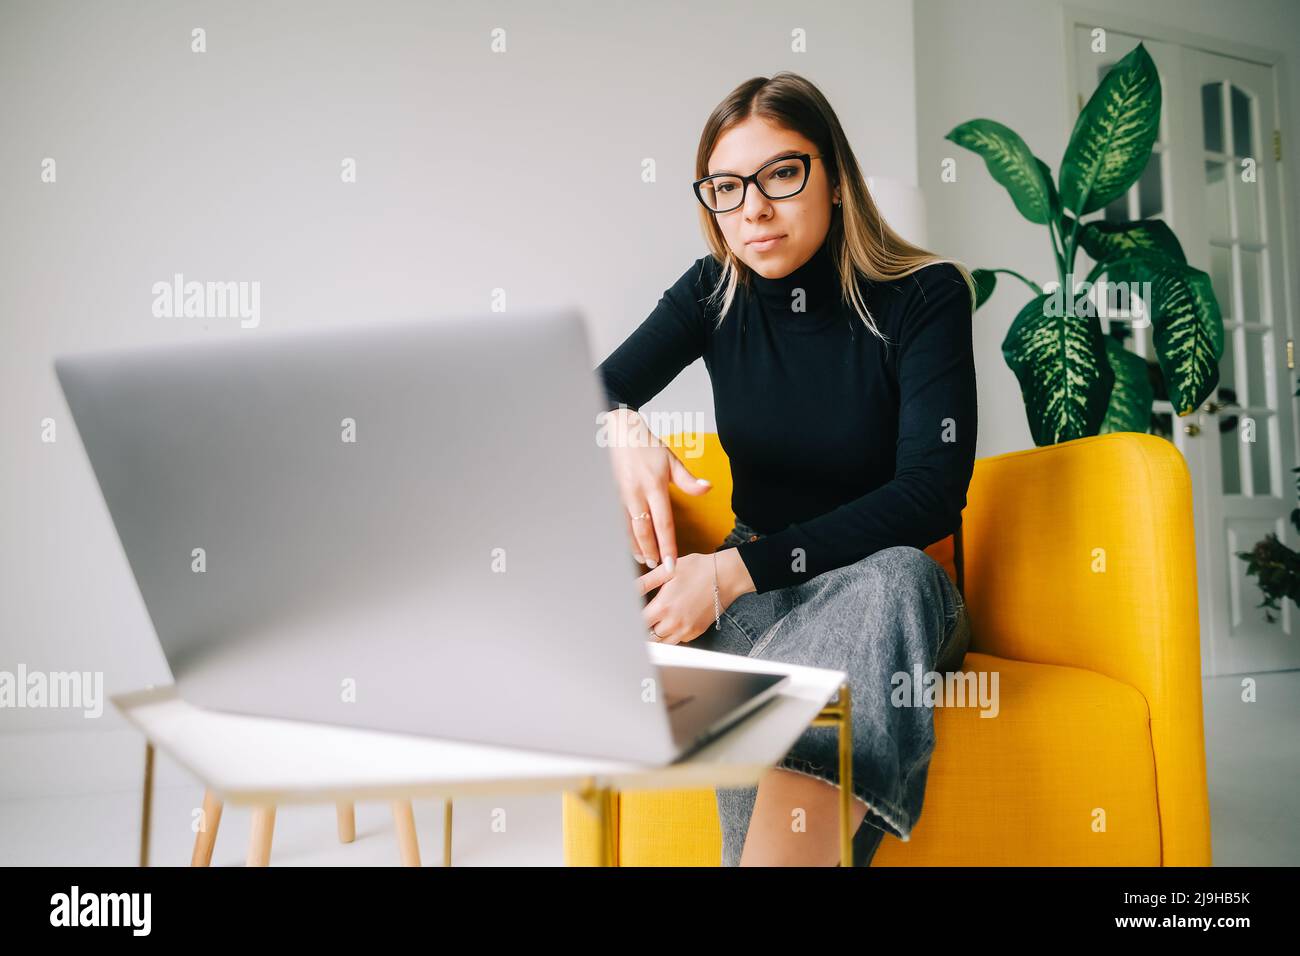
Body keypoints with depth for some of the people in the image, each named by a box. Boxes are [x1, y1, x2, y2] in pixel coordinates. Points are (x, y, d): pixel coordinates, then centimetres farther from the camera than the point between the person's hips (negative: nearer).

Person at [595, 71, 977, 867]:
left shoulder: (925, 295, -9)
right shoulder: (715, 293, 2)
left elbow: (930, 493, -17)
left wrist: (738, 568, -26)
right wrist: (621, 432, -26)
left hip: (887, 584, -1)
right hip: (751, 592, 2)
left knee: (894, 580, -39)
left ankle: (779, 843, -41)